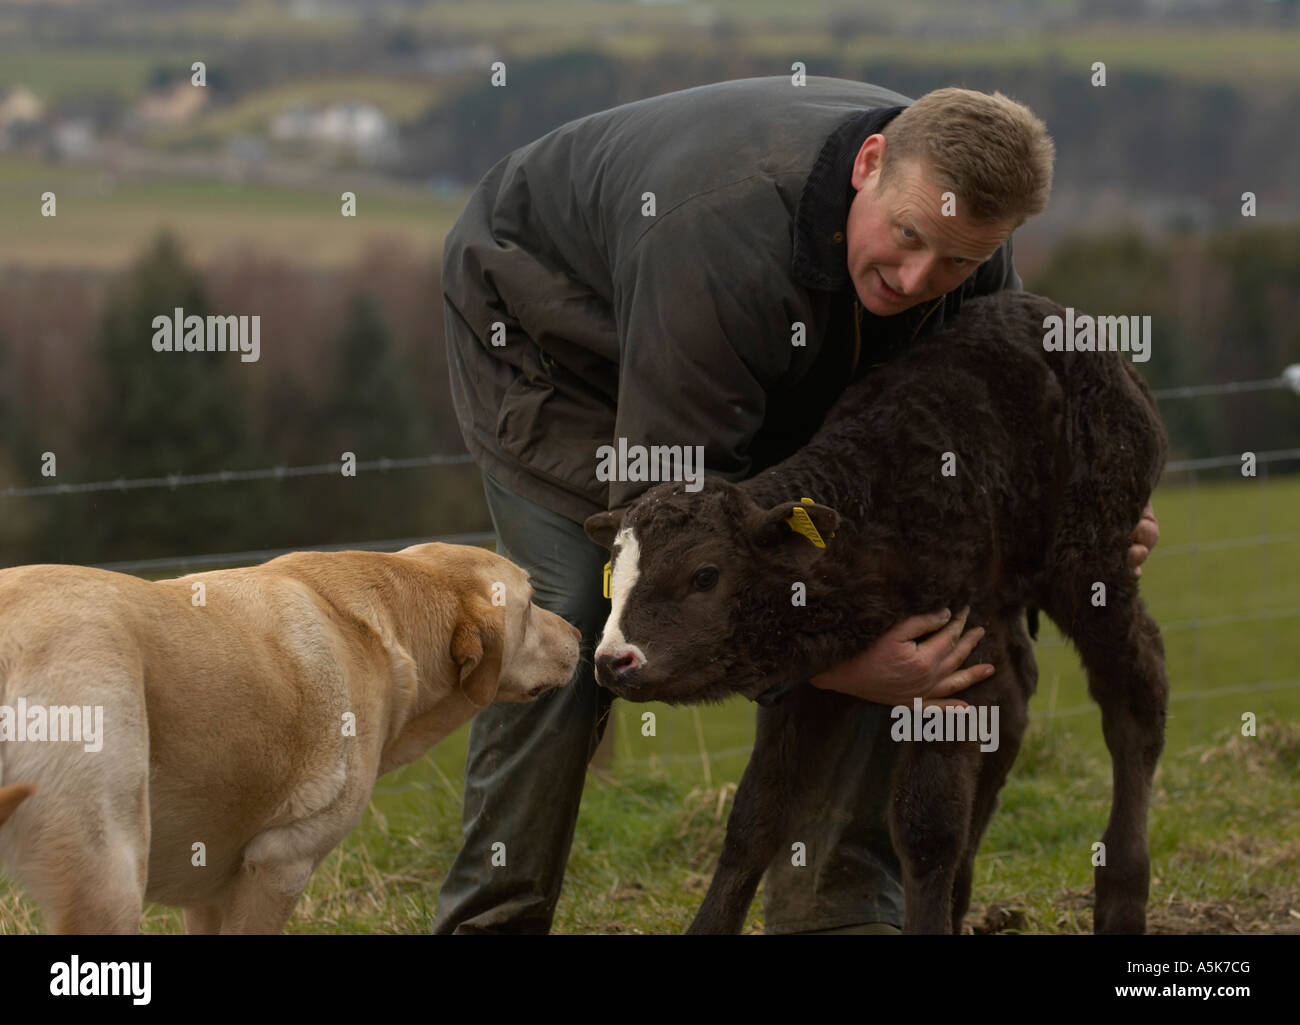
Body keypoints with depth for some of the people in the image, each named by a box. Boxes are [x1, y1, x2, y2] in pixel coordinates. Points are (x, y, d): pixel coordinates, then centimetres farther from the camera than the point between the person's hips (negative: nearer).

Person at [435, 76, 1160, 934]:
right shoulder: (722, 233, -45)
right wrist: (838, 663, -45)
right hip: (545, 327, -6)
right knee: (574, 621, -20)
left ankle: (839, 910, -5)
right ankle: (490, 918, -7)